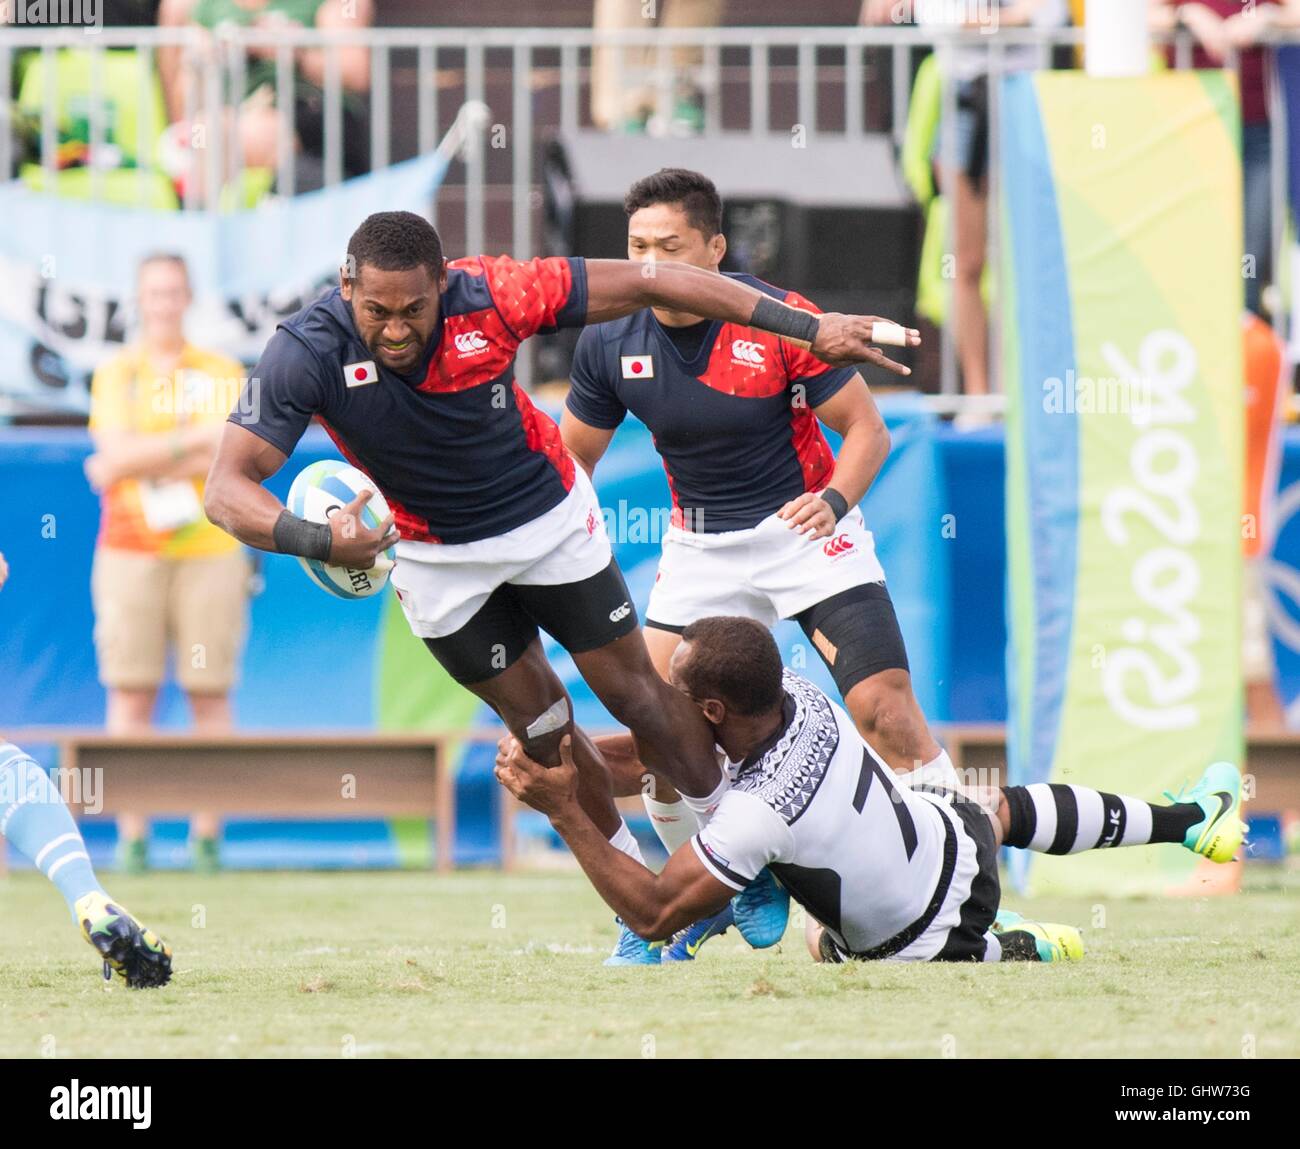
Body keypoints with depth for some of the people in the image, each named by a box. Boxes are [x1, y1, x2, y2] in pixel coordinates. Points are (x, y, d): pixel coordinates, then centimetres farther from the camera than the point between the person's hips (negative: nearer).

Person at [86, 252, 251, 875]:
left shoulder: (223, 374, 9)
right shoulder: (114, 374, 9)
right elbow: (118, 454, -6)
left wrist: (144, 462, -8)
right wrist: (200, 438, -10)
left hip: (211, 549, 0)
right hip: (131, 553, 0)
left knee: (210, 694, -1)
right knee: (130, 693, -4)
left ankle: (207, 831, 2)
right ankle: (132, 835, -3)